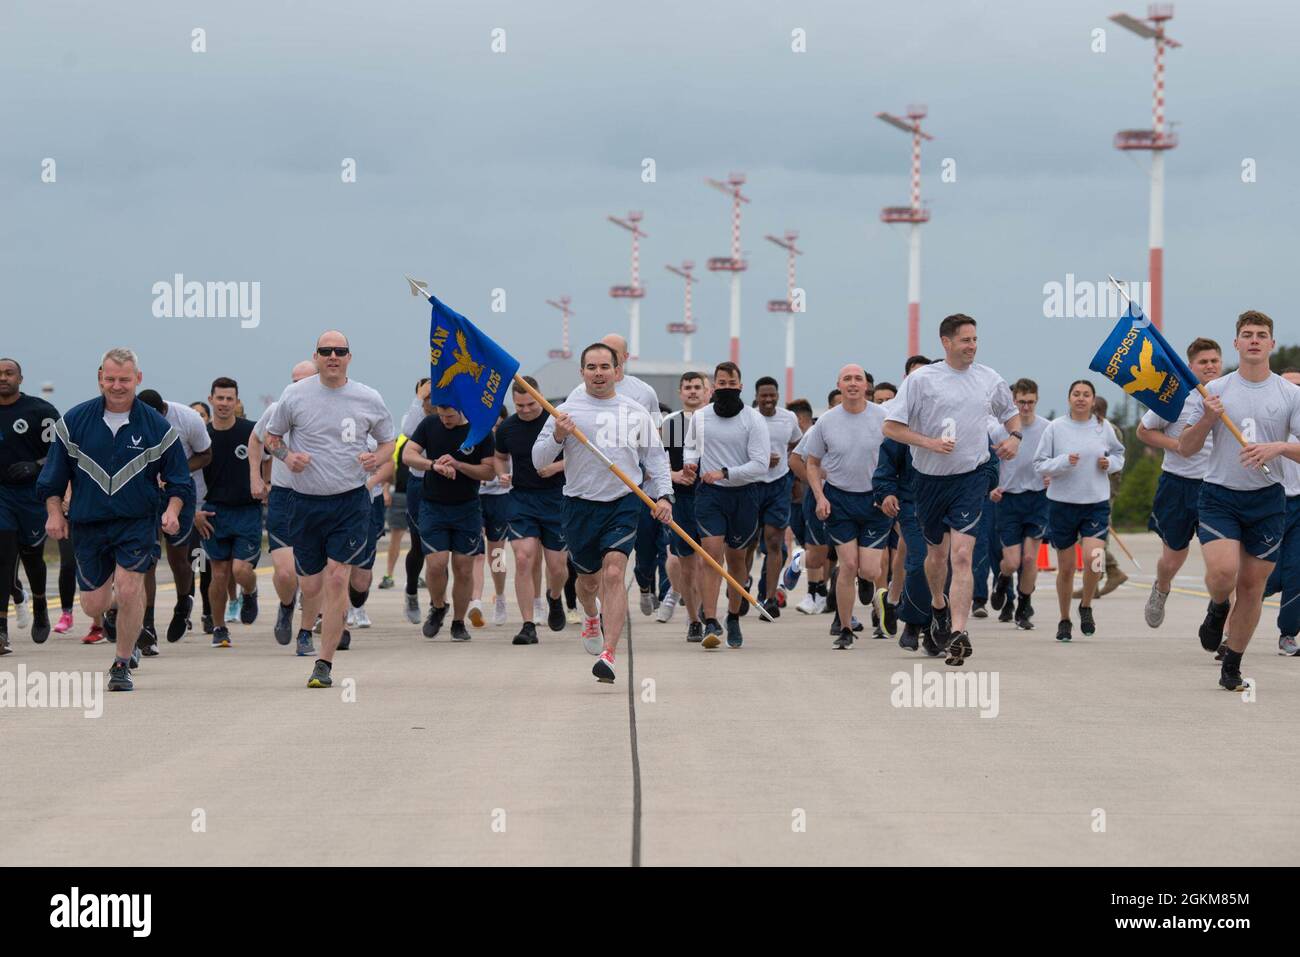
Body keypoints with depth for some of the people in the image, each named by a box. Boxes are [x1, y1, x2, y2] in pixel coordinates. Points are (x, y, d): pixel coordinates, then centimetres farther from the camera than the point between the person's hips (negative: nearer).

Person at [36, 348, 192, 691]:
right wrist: (54, 513, 1)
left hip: (137, 523, -2)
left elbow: (178, 479, 5)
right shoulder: (74, 421, 1)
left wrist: (172, 511, -10)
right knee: (94, 606, 3)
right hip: (87, 524, 2)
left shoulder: (157, 426, -1)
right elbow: (54, 475, 9)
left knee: (129, 589, -17)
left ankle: (122, 664, 1)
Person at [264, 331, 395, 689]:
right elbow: (271, 436, 11)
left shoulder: (369, 400, 2)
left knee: (337, 579, -12)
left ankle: (324, 664, -6)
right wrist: (286, 456, -9)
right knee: (310, 587, 5)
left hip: (352, 502, -1)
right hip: (306, 502, 1)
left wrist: (377, 458, -7)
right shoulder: (294, 395, 0)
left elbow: (388, 441, 15)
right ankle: (305, 628, 42)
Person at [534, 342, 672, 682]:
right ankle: (591, 617, 51)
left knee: (613, 574, -17)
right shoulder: (567, 411, 1)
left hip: (623, 504, -1)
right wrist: (557, 437, -19)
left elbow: (655, 457, 13)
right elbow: (538, 460, -1)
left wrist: (663, 495, 0)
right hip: (580, 504, 1)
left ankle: (608, 654, -21)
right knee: (588, 578, 15)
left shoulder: (636, 411, 6)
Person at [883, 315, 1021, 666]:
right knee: (937, 554, 15)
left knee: (961, 555, -14)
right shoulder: (921, 379, -5)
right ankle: (938, 606, 44)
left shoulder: (990, 379, 5)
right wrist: (930, 443, -17)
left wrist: (1014, 436, 4)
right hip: (930, 479, 0)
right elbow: (891, 427, -6)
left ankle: (958, 633, -22)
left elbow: (1010, 411, 25)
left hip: (971, 478, 0)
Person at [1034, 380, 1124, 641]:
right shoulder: (1055, 428, -2)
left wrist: (1110, 463, -3)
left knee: (1093, 558, -19)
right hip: (1062, 503, 0)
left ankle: (1086, 606, 8)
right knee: (1066, 568, 6)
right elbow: (1039, 465, -2)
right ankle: (1064, 620, 25)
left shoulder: (1104, 427, 3)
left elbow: (1119, 454, 18)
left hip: (1096, 504, 0)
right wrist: (1063, 462, -19)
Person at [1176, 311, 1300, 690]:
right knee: (1223, 571, -22)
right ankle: (1218, 608, 14)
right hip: (1218, 497, -1)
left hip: (1267, 501, 1)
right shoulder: (1213, 392, 2)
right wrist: (1206, 420, -14)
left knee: (1252, 585, 4)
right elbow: (1185, 449, 3)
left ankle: (1232, 666, 19)